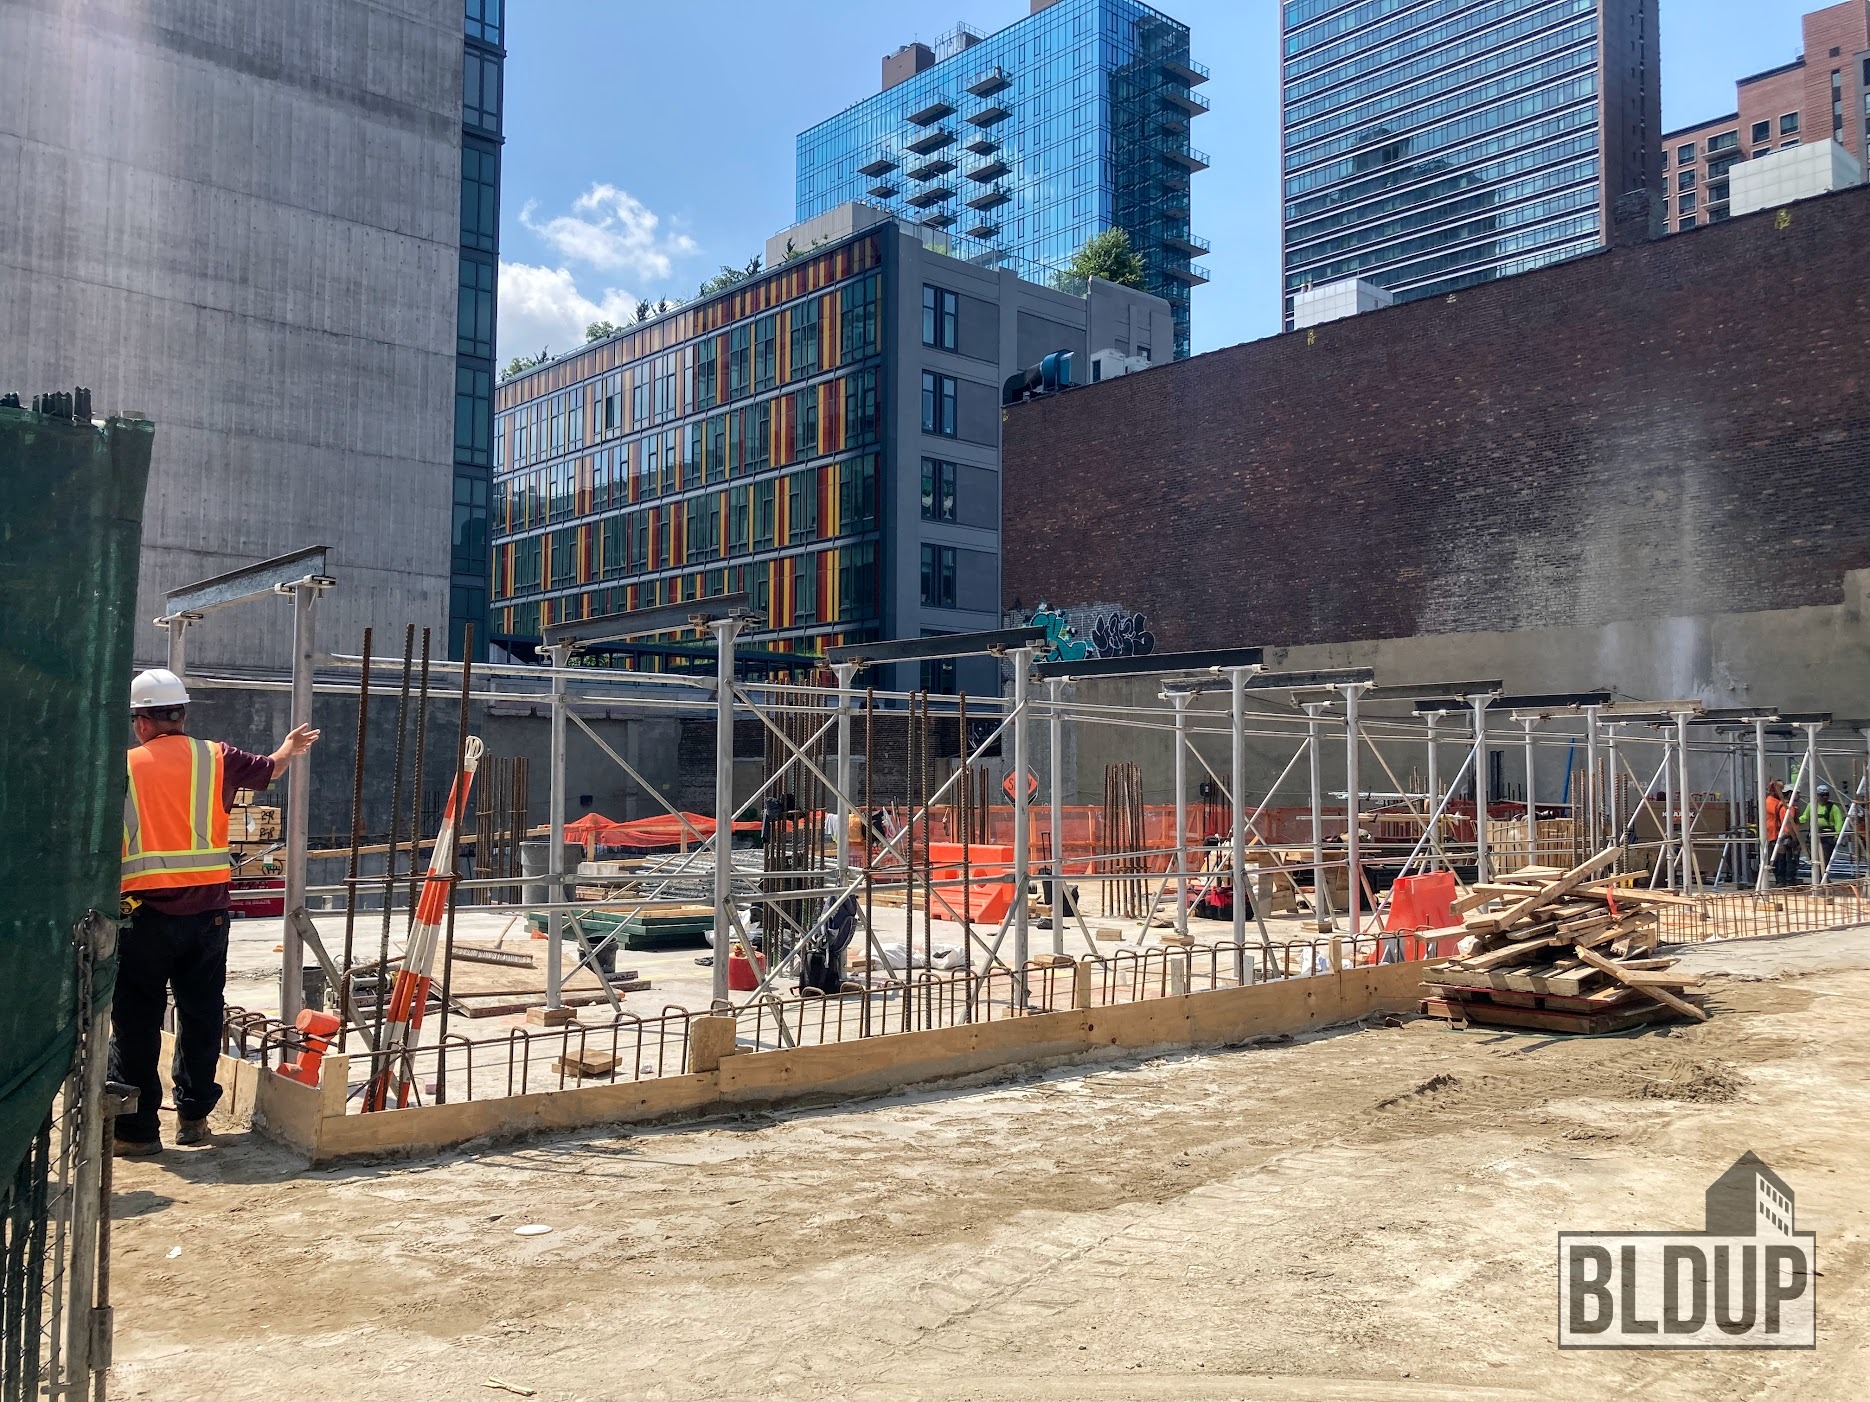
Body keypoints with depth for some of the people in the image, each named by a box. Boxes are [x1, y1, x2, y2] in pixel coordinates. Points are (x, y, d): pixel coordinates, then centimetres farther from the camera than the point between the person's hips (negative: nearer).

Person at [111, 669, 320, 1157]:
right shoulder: (215, 758, 3)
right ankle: (194, 1117, 22)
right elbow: (268, 769, 18)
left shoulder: (124, 767, 0)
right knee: (200, 1017, 14)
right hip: (207, 912, 2)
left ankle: (136, 1129, 10)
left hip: (145, 914, -2)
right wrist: (290, 748, 39)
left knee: (136, 1022, 7)